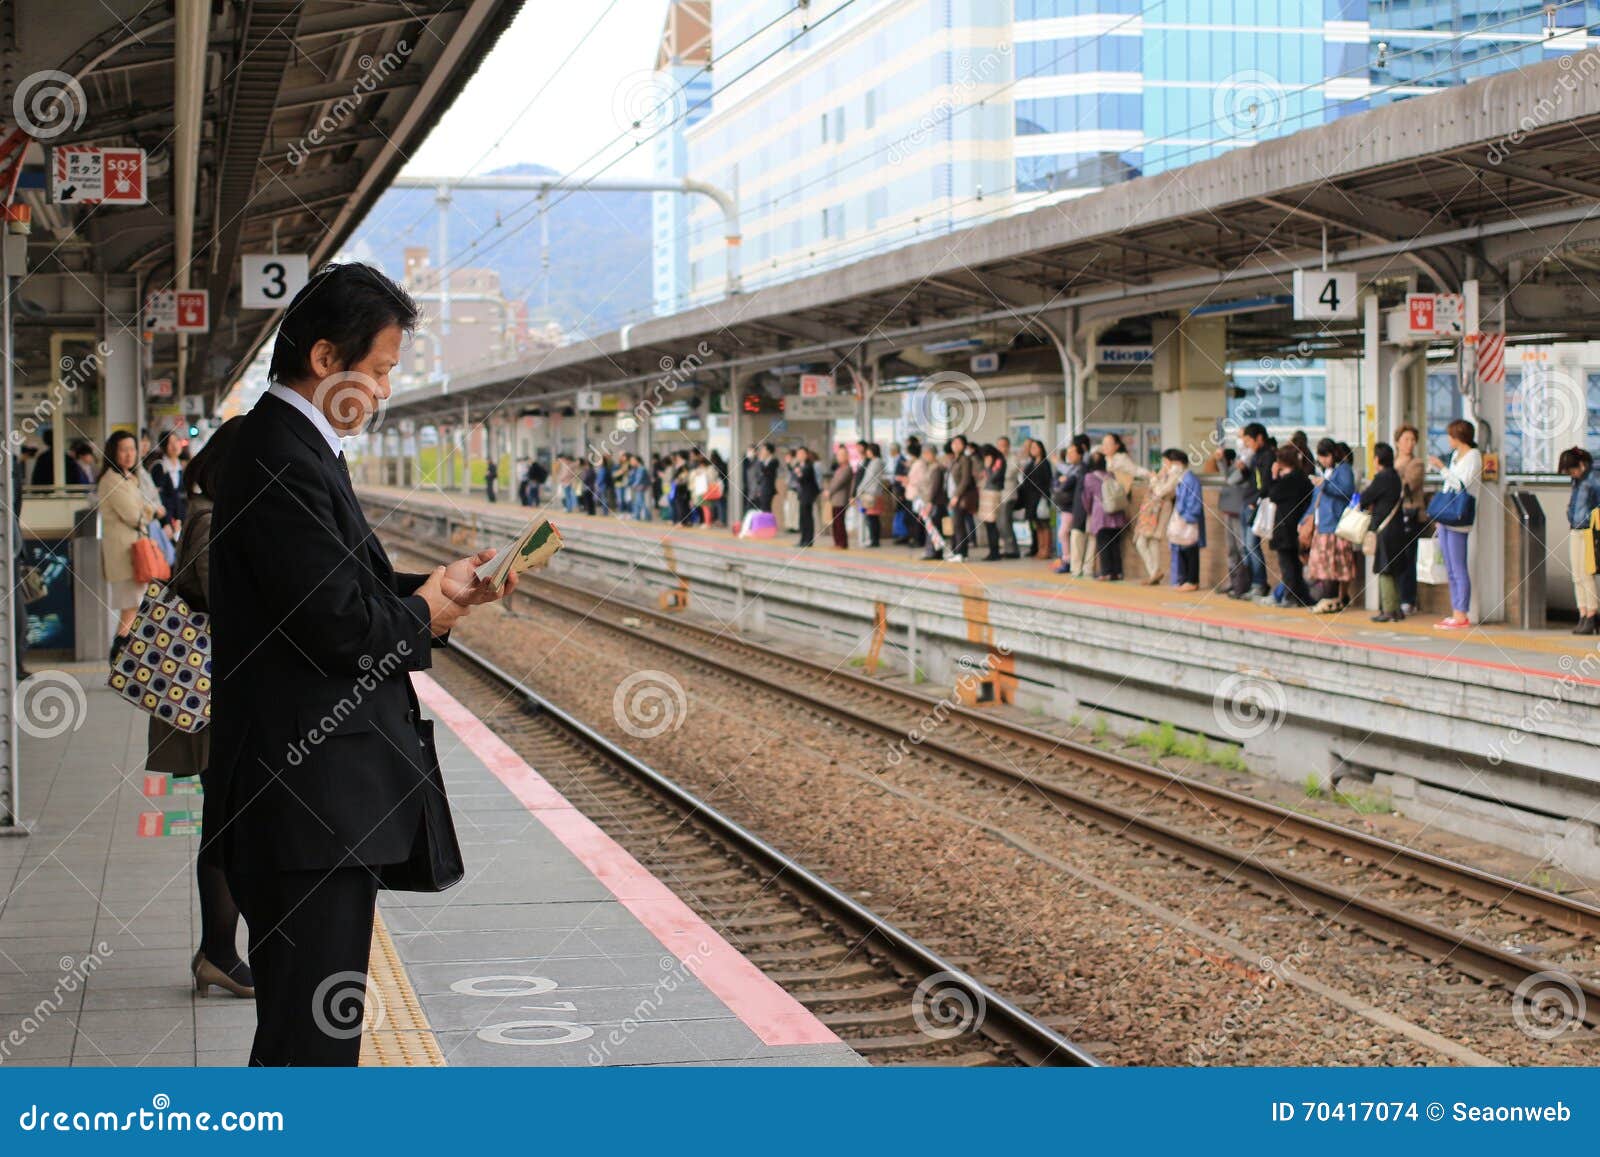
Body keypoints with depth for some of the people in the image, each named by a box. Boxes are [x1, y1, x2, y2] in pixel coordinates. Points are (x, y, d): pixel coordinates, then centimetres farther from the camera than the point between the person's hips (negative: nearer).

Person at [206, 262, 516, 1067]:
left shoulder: (292, 448, 15)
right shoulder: (282, 461, -18)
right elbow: (336, 622, -23)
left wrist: (435, 586, 7)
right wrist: (423, 618, -5)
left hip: (315, 791, 11)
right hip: (312, 797, -11)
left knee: (312, 1019, 19)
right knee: (313, 1030, -6)